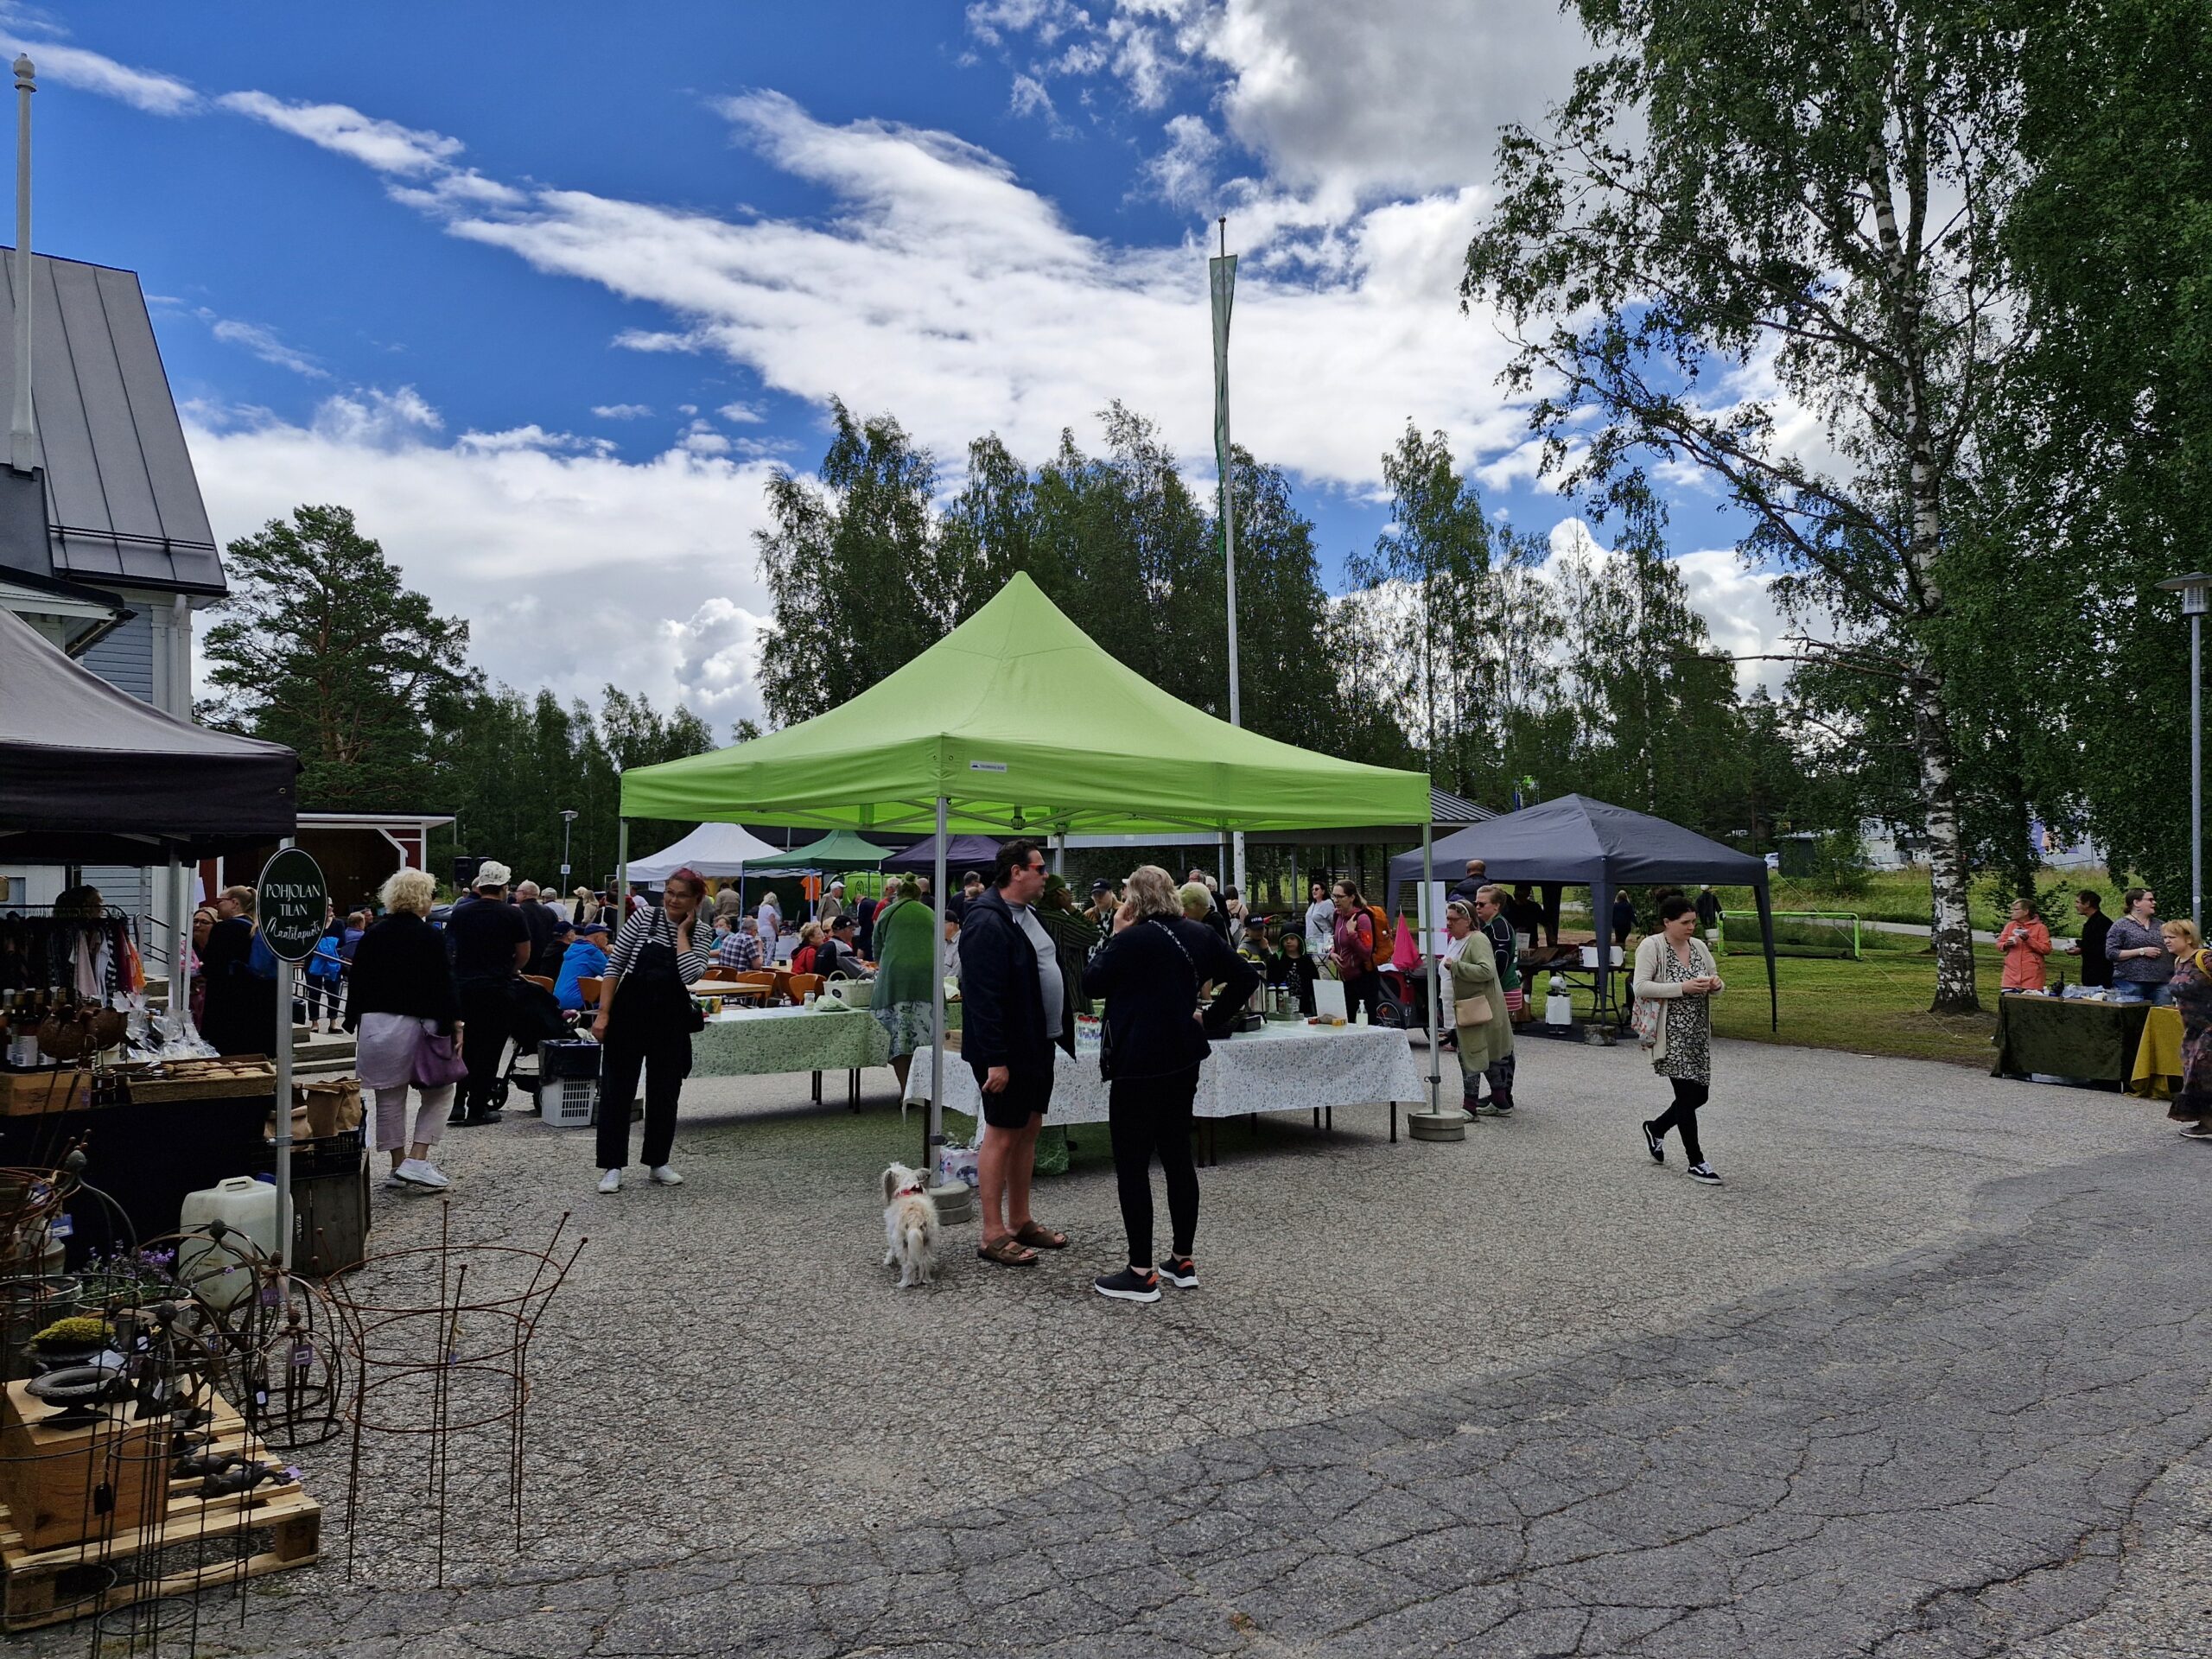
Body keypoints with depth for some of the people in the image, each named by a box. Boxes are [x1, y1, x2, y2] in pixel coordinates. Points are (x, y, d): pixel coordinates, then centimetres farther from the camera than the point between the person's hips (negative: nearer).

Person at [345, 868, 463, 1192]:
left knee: (389, 1098, 12)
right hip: (415, 1025, -5)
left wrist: (356, 1024, 18)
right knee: (439, 1092, 9)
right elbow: (445, 984, -11)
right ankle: (417, 1161, -2)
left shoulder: (372, 936, 7)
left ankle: (398, 1165, 18)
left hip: (375, 1025, 5)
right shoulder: (430, 937, -9)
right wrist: (455, 1024, -7)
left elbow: (357, 984, 11)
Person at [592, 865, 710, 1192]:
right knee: (617, 1089, 1)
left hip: (671, 1019, 2)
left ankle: (659, 1162, 23)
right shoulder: (643, 919, -5)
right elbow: (614, 965, -4)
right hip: (630, 1012, -2)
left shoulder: (699, 933, 1)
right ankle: (612, 1166, 9)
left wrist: (682, 932, -11)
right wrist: (603, 1014, -9)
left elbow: (691, 975, -16)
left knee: (664, 1091, 10)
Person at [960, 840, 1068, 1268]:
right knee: (1002, 1136, -1)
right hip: (1006, 1051, -10)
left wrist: (1059, 1032, 17)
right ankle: (993, 1236, 8)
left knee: (1029, 1131, 15)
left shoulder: (1025, 914, 12)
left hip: (1037, 1043, 10)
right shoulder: (987, 921, -20)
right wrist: (995, 1060, -25)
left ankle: (1021, 1221, 27)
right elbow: (983, 996, -24)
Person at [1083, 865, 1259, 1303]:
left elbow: (1095, 982, -5)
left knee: (1132, 1164, 0)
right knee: (1177, 1155, 15)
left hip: (1139, 1063, -7)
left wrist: (1115, 933, 0)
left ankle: (1140, 1274, 2)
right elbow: (1246, 975, 8)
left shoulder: (1134, 938, -16)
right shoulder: (1201, 934, 4)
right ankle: (1183, 1261, 21)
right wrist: (1212, 1018, 11)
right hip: (1184, 1057, 7)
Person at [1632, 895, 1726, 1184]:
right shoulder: (1651, 947, -9)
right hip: (1672, 1035, -7)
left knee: (1700, 1094, 10)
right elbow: (1641, 987, -18)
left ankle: (1656, 1128, 34)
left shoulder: (1699, 946, 10)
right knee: (1688, 1094, -5)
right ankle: (1696, 1162, 7)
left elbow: (1715, 987, 18)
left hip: (1699, 1033, 7)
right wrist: (1683, 988, -23)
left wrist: (1716, 984, -7)